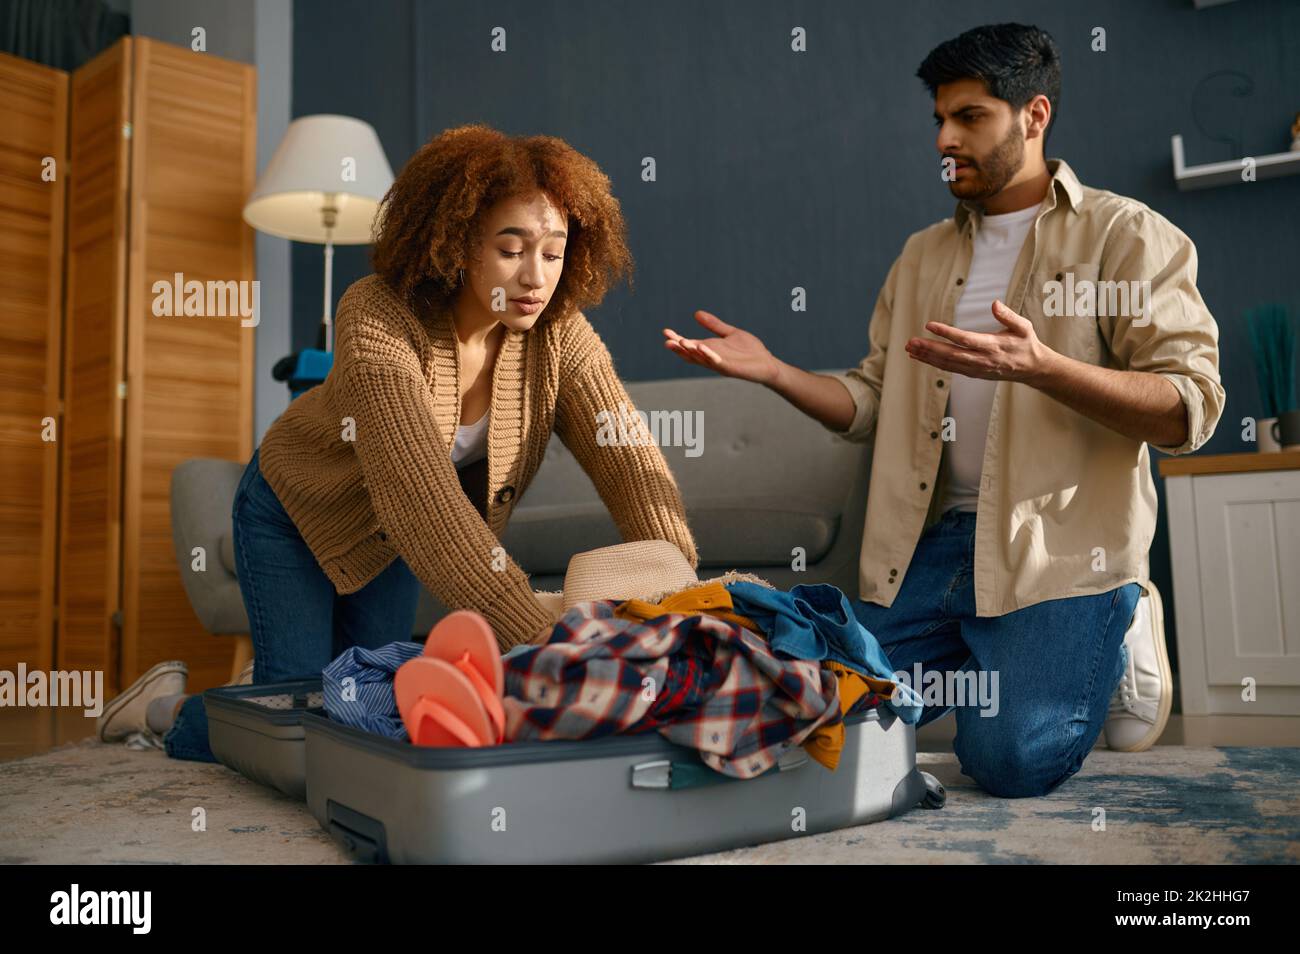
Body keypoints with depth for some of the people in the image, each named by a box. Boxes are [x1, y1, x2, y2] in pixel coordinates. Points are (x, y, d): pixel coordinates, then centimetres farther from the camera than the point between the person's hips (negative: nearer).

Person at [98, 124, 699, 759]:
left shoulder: (559, 335, -21)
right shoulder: (379, 319, -37)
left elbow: (631, 463, -28)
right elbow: (422, 501, -46)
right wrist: (547, 644, -51)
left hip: (388, 536, 5)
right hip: (295, 511, -5)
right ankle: (168, 711, 27)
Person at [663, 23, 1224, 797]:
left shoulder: (1124, 233, -1)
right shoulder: (925, 254, 18)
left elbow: (1190, 408, -12)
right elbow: (875, 402, 14)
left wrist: (1037, 366, -28)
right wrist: (770, 370, -2)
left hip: (1061, 541, -5)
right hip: (937, 538, 6)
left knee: (1012, 759, -19)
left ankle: (1110, 650, 13)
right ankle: (1000, 660, 22)